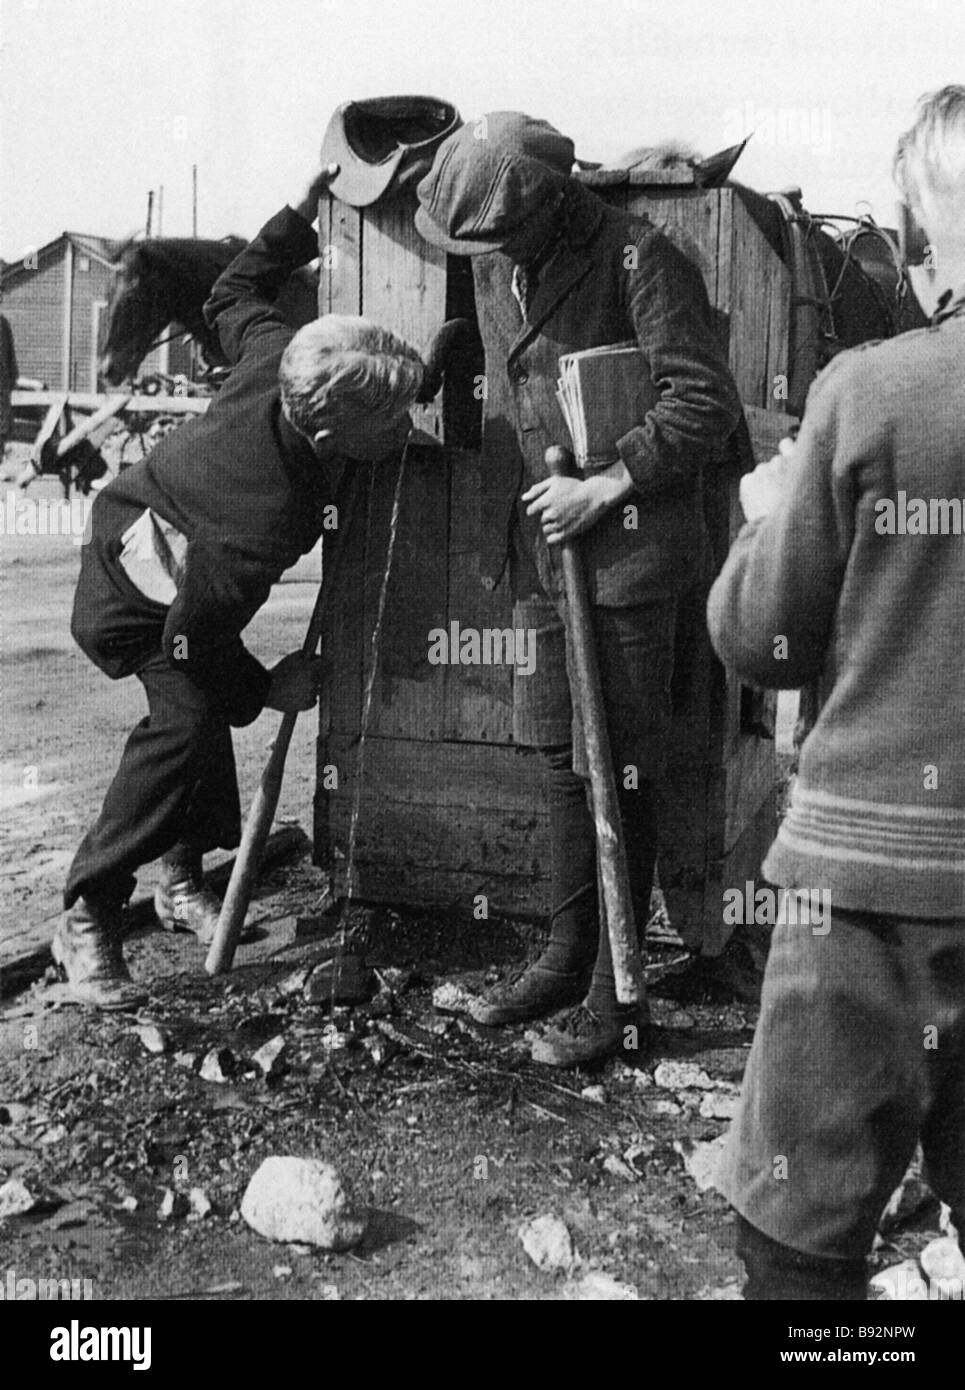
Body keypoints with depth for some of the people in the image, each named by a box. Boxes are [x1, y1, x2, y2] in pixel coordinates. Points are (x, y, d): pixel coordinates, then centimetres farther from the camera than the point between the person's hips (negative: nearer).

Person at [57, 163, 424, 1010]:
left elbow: (234, 296, -4)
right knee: (187, 721, -21)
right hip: (133, 595, -9)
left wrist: (300, 217, 3)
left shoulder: (281, 362, -26)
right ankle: (85, 920, -9)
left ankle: (182, 877, 27)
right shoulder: (264, 520, -44)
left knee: (204, 717, 10)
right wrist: (268, 688, -14)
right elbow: (191, 634, -29)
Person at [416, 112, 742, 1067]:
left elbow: (706, 404, -14)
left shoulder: (636, 259, -12)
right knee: (562, 764, 14)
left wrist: (604, 487, -17)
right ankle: (565, 958, 28)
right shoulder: (496, 266, 10)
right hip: (539, 556, 7)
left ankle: (615, 996, 12)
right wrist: (508, 522, 16)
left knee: (619, 774, 0)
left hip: (623, 555, -7)